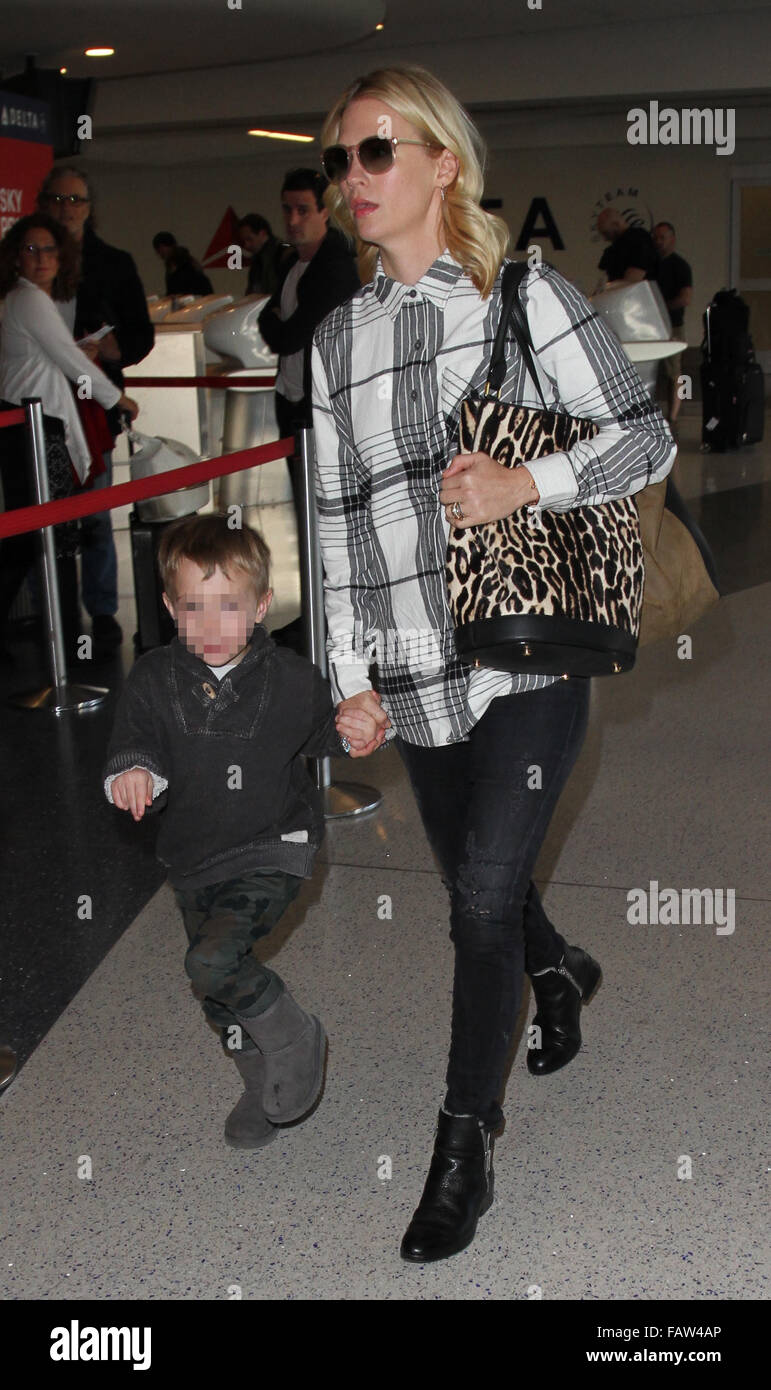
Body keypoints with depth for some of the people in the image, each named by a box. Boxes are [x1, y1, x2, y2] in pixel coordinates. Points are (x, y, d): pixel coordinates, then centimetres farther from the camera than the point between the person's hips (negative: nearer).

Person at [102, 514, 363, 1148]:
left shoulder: (292, 680, -12)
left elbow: (318, 737, 7)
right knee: (220, 1000, 17)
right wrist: (132, 773, -37)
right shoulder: (153, 681, -9)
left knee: (213, 961, -26)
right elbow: (134, 746, -14)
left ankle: (295, 1040, 0)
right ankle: (264, 1082, 44)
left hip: (274, 851, -4)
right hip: (195, 861, 5)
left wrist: (354, 730, -15)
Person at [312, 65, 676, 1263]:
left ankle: (467, 1137, 12)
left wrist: (528, 482, -19)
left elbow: (648, 440, -2)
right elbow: (337, 515, 9)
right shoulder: (338, 340, 9)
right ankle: (559, 972, 51)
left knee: (484, 894, -7)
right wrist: (352, 676, 5)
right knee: (478, 886, 17)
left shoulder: (529, 296, -3)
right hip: (418, 673, 5)